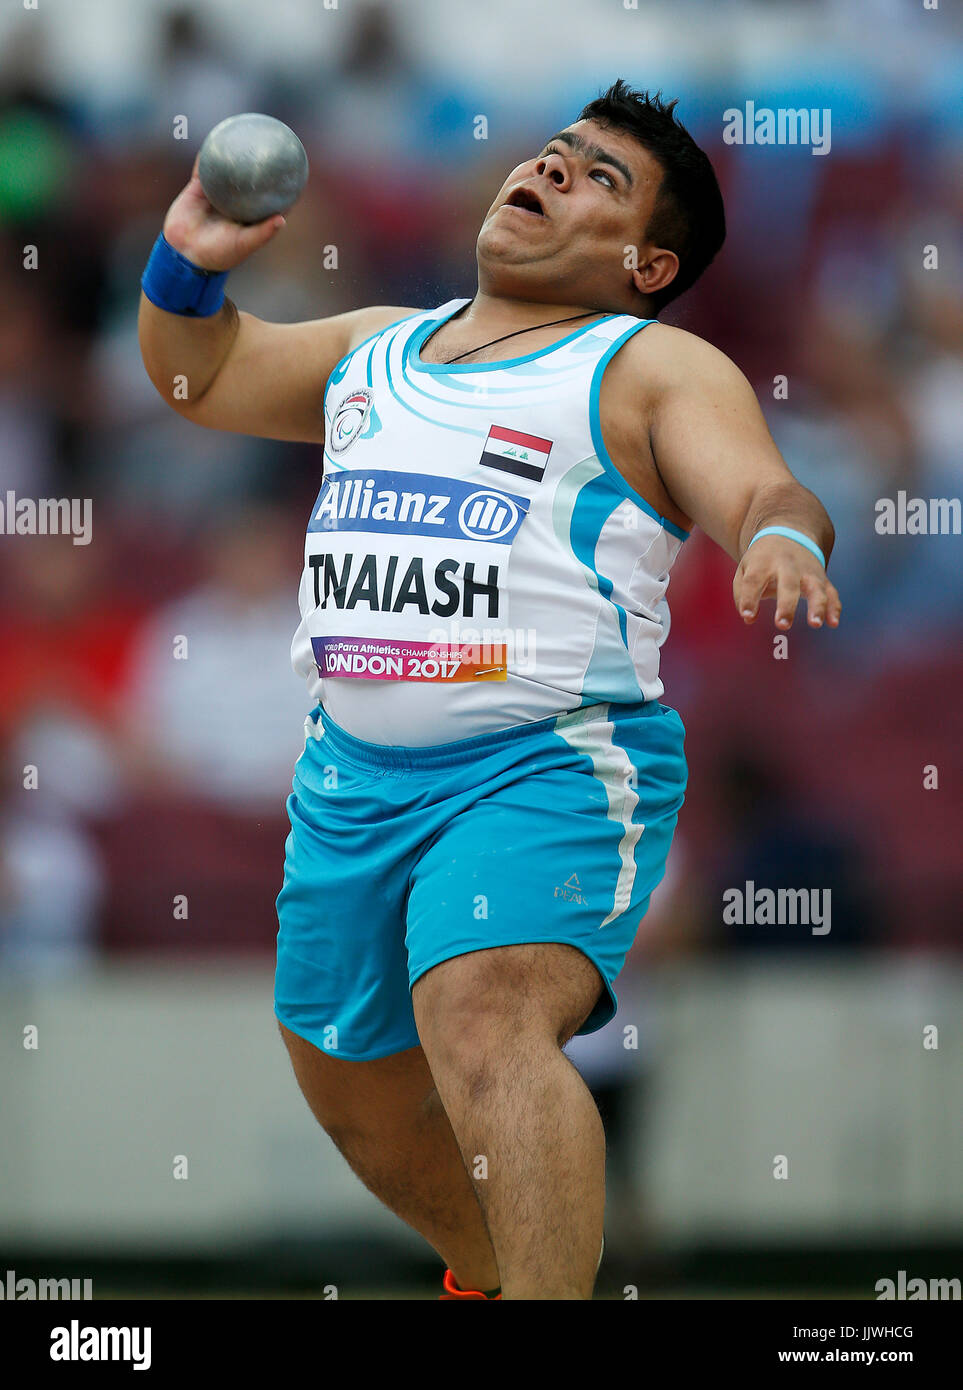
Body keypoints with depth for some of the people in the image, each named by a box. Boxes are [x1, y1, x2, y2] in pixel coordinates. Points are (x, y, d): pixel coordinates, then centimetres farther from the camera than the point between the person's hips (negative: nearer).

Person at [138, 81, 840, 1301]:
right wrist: (190, 263, 10)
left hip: (550, 773, -7)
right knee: (348, 1077, 19)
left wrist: (782, 540, -39)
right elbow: (200, 377, 30)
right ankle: (486, 1276, 43)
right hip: (353, 777, 7)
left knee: (485, 1022, -31)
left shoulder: (658, 370, 1)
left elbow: (761, 494, -15)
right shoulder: (376, 349, 20)